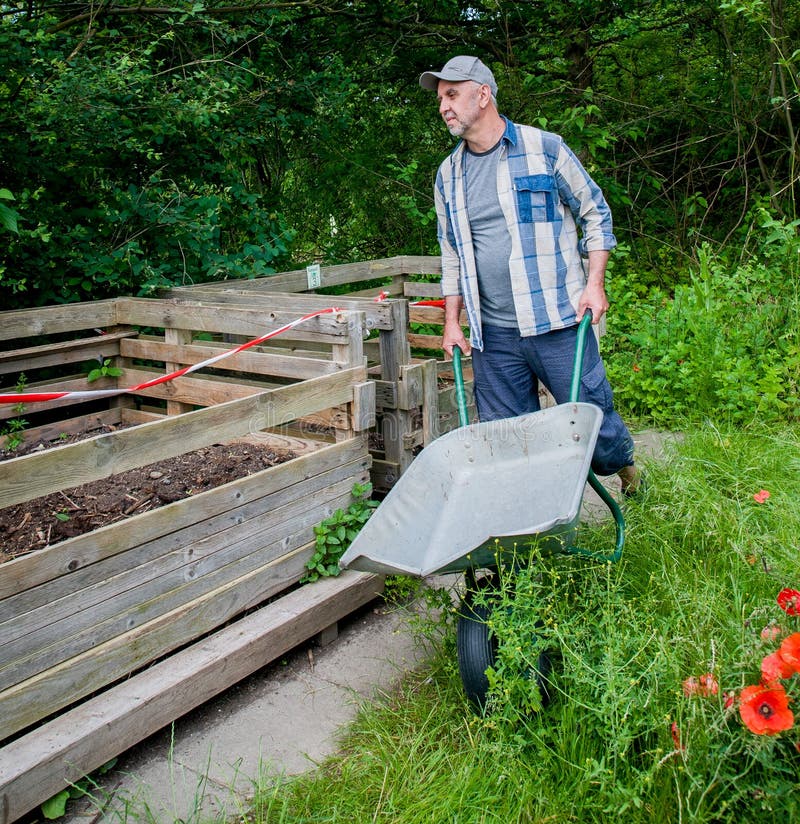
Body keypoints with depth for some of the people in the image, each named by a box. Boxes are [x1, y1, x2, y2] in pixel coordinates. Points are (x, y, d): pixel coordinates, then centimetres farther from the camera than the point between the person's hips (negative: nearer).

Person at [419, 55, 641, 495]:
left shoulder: (545, 148, 0)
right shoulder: (448, 174, 12)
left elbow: (595, 214, 5)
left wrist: (594, 283, -5)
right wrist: (451, 322, 12)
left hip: (559, 322, -3)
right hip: (492, 335, 4)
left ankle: (624, 467, 34)